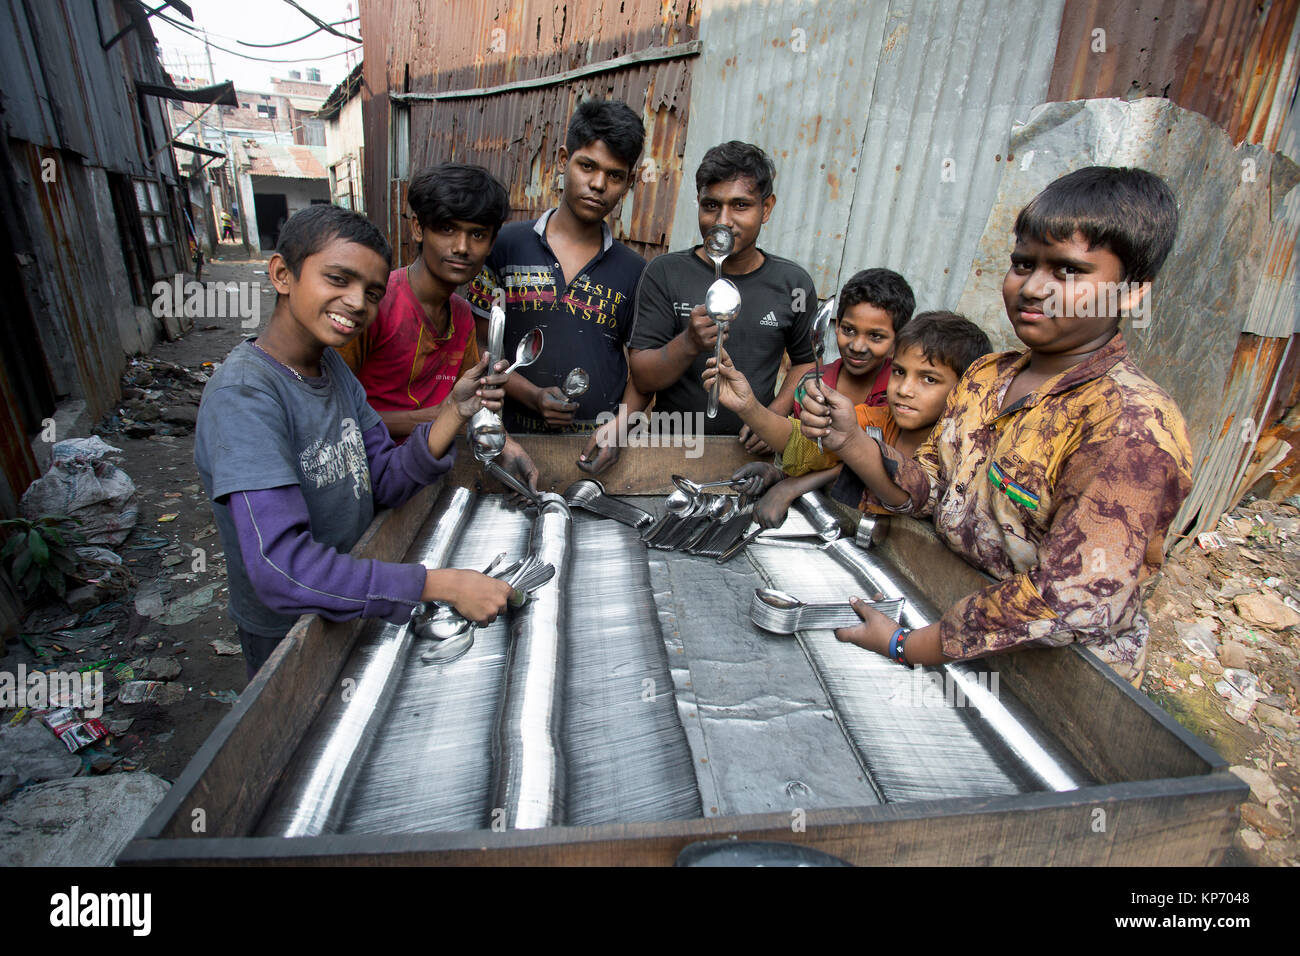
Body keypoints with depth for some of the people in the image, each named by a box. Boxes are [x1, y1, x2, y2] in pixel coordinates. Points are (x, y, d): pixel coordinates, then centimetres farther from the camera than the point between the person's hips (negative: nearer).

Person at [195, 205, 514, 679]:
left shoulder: (330, 365, -4)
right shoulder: (242, 395, -30)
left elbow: (386, 481, -7)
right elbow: (282, 568, -38)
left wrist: (456, 411, -21)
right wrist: (444, 585, -39)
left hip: (353, 608, 7)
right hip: (288, 635, -6)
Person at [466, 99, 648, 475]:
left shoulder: (633, 271, 5)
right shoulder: (508, 245, 2)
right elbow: (481, 344, 3)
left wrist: (620, 424, -9)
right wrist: (532, 396, -11)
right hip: (520, 440, 0)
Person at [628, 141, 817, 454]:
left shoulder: (794, 283, 6)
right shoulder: (665, 273, -1)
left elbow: (806, 361, 18)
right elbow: (642, 379, -5)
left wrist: (777, 412, 0)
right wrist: (689, 343, -24)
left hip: (751, 450, 2)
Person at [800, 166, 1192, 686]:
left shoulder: (1132, 427, -22)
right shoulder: (986, 374, 1)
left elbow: (1067, 602, -27)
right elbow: (927, 489, 3)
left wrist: (903, 645, -23)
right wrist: (849, 442, -15)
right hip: (951, 604, 6)